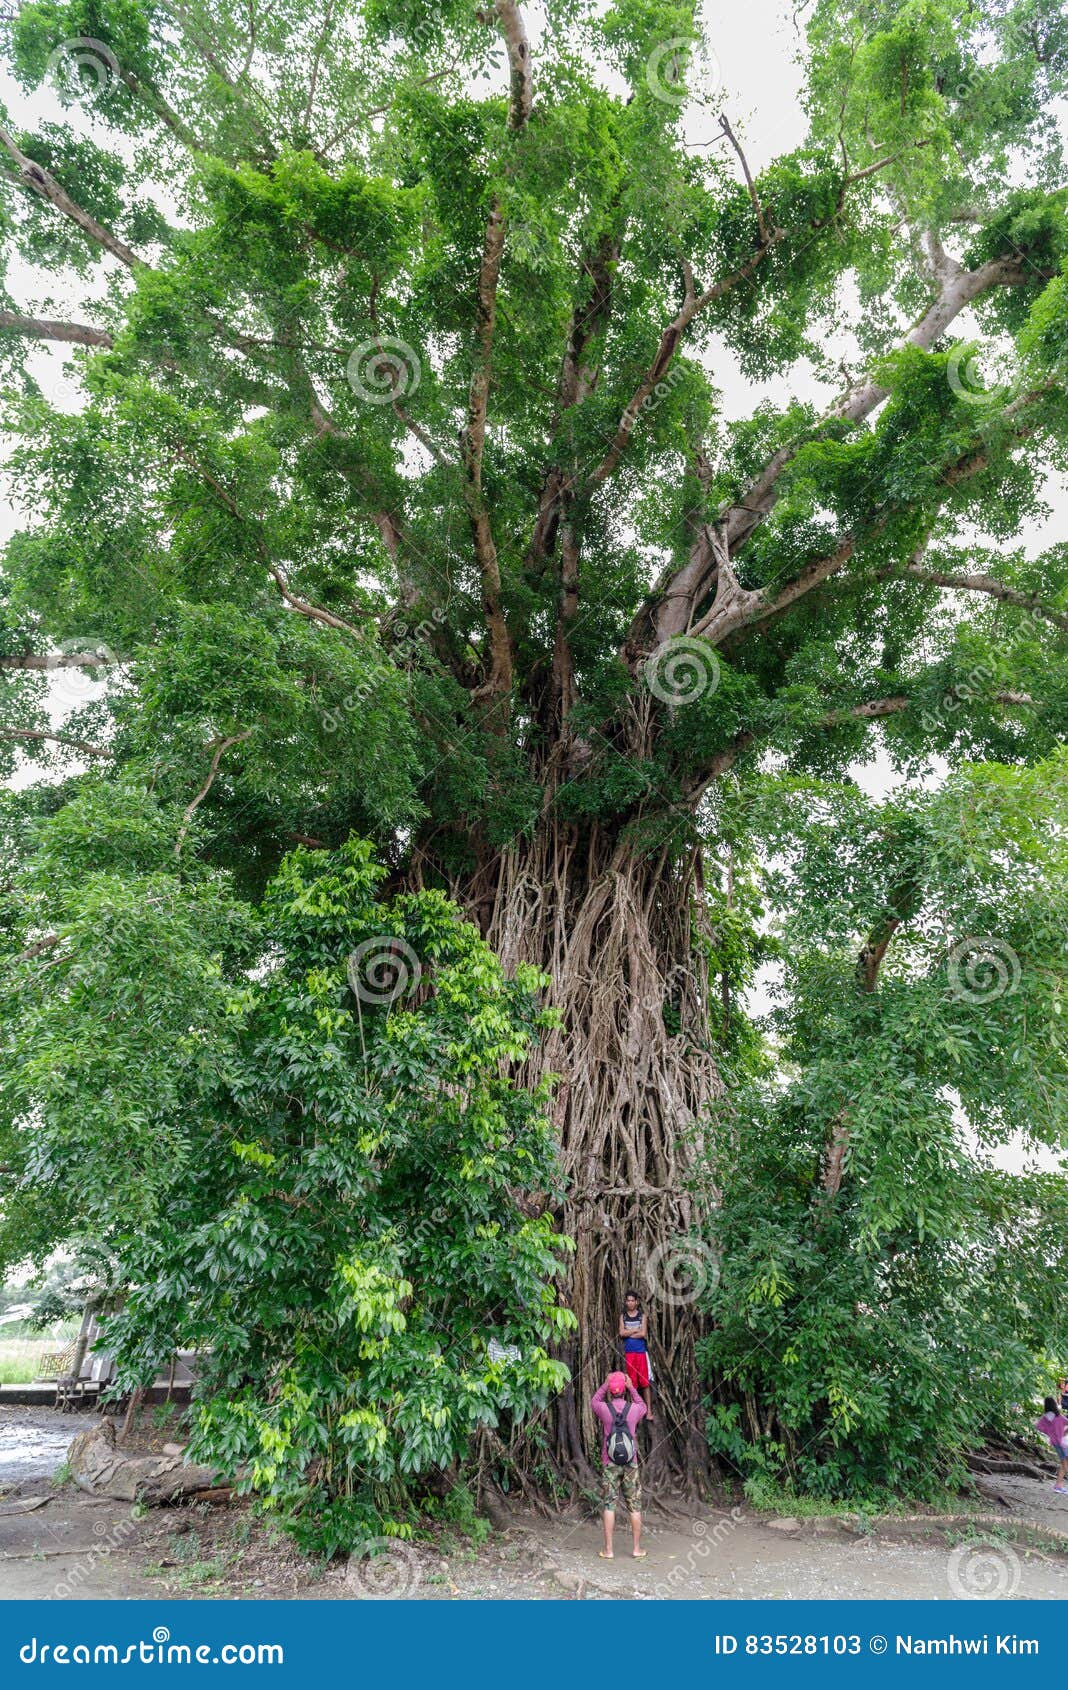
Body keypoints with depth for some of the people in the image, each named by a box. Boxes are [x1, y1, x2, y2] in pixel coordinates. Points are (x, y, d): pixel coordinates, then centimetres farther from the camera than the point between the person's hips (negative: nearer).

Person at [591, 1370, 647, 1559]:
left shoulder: (604, 1409, -11)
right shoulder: (634, 1409, -8)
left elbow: (593, 1401, 14)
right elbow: (643, 1407, 18)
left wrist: (605, 1384, 10)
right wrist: (632, 1388, 12)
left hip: (609, 1464, -1)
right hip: (631, 1464, 1)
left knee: (609, 1506, 5)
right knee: (634, 1506, 10)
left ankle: (608, 1550, 7)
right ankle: (637, 1549, 16)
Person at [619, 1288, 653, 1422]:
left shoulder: (642, 1316, 3)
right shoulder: (623, 1316, 8)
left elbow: (643, 1334, -9)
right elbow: (621, 1333, -5)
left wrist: (628, 1333, -6)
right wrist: (636, 1330, -7)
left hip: (641, 1351, -2)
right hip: (628, 1352, 2)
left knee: (645, 1381, -4)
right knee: (632, 1382, 4)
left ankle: (649, 1410, 0)